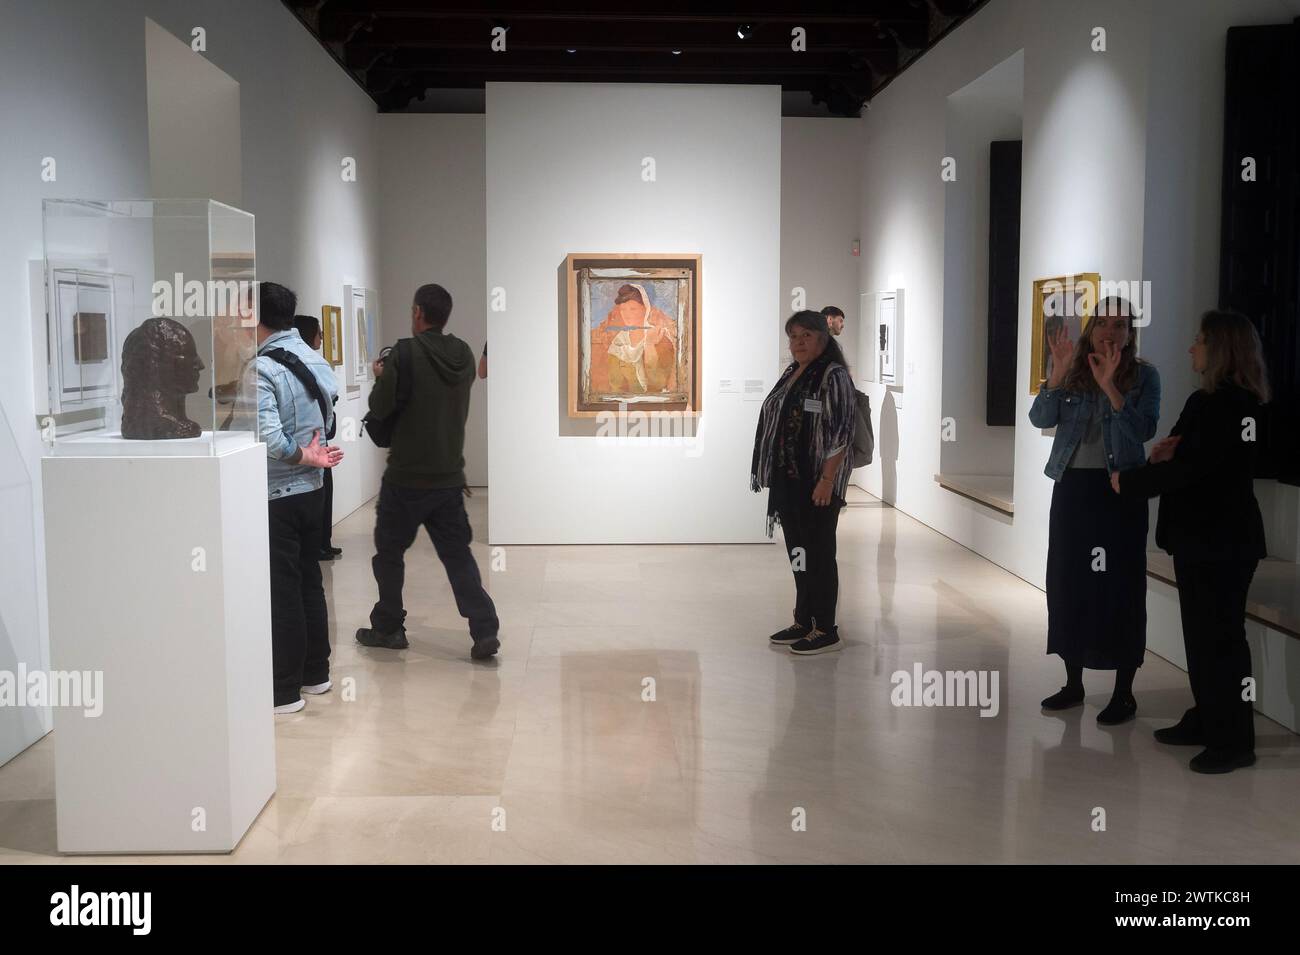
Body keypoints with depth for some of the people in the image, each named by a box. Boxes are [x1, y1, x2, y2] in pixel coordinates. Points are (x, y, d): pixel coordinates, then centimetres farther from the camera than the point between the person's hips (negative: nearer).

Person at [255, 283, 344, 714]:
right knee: (309, 582, 16)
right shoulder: (315, 360, 6)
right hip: (310, 490, 8)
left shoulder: (261, 369, -18)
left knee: (281, 591, 0)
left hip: (275, 496, -8)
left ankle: (285, 691, 8)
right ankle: (316, 672, 27)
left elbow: (268, 438, -28)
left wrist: (305, 457, -15)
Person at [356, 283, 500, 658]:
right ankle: (485, 630, -2)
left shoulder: (405, 353, -15)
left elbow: (380, 408, -14)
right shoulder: (464, 355, 5)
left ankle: (387, 627, 24)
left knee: (389, 553, 13)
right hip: (450, 477, 5)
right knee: (458, 556, 8)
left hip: (406, 477, -5)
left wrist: (380, 378, 7)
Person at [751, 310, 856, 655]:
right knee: (798, 552, 14)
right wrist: (773, 475, 15)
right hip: (787, 481, 8)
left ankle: (825, 630, 5)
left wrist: (827, 480, -22)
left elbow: (840, 432, -17)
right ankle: (803, 623, 23)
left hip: (817, 483, -8)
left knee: (818, 553, -3)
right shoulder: (790, 374, 14)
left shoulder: (834, 377, -11)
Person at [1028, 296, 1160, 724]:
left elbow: (1144, 430, -16)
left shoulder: (1143, 375, -2)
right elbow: (1041, 419, -8)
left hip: (1119, 491, -3)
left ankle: (1124, 693, 9)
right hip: (1072, 487, 4)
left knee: (1119, 587, -1)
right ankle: (1073, 682, 23)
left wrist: (1110, 386, -25)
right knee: (1066, 582, 8)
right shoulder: (1072, 372, 5)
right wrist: (1058, 371, -20)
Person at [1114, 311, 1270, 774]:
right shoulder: (1207, 400, 12)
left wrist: (1128, 482, -13)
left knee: (1220, 636, -2)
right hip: (1200, 536, 10)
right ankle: (1206, 721, 27)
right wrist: (1165, 455, -5)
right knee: (1200, 633, 16)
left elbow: (1190, 469, -23)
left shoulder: (1232, 405, -19)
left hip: (1223, 541, -10)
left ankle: (1233, 741, 7)